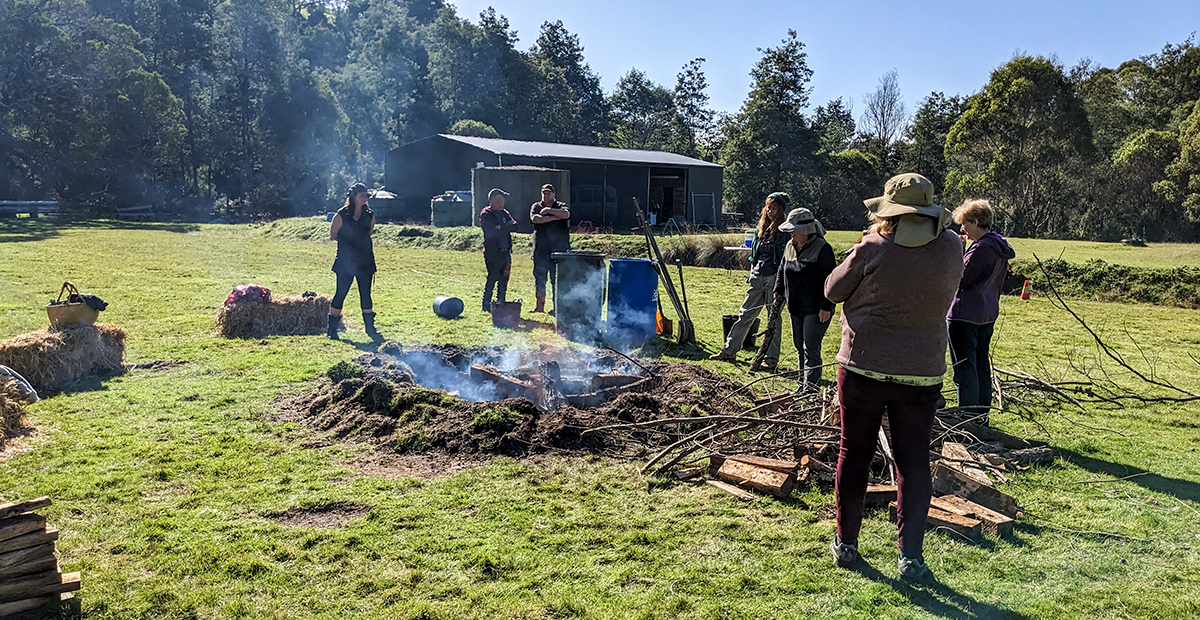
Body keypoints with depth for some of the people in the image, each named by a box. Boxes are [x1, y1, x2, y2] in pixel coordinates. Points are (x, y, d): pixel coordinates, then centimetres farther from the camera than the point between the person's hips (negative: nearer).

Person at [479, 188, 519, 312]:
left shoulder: (504, 213, 17)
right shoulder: (485, 215, -4)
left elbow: (514, 225, 2)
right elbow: (492, 232, -17)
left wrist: (501, 228, -10)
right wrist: (506, 227, -7)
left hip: (505, 252, 7)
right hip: (492, 252, -6)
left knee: (504, 279, 7)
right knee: (492, 278, -6)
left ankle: (501, 303, 16)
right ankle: (486, 305, 2)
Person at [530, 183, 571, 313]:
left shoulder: (561, 206, 9)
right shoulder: (536, 206, 12)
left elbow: (566, 214, -15)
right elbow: (535, 219, -10)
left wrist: (548, 210, -14)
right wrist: (554, 217, -10)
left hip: (559, 250, -2)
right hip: (541, 250, 2)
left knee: (558, 279, -2)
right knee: (539, 278, 4)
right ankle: (540, 306, 12)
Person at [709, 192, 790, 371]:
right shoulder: (761, 227, 12)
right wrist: (752, 271, 12)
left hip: (774, 278, -6)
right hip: (757, 277, 6)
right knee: (746, 314, 10)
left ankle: (771, 359, 10)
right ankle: (729, 350, 18)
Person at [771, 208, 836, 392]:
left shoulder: (822, 248, -14)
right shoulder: (790, 247, 9)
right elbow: (782, 271, 24)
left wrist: (826, 307, -18)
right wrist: (778, 292, 15)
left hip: (816, 309, -8)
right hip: (796, 308, 8)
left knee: (811, 349, -9)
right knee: (799, 346, 14)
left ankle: (810, 388, -6)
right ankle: (802, 384, 25)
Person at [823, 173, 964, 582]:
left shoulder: (874, 249, -15)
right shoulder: (951, 248, -4)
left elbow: (833, 290, -2)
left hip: (863, 368, -2)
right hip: (922, 374, 2)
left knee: (854, 455, 12)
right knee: (913, 463, 11)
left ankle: (846, 544, 22)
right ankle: (911, 556, 10)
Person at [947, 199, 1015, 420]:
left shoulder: (981, 248, -19)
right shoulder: (1000, 245, 10)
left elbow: (959, 279, -17)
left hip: (965, 315, -10)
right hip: (988, 314, 10)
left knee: (964, 368, -4)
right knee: (982, 366, 17)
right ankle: (981, 417, 26)